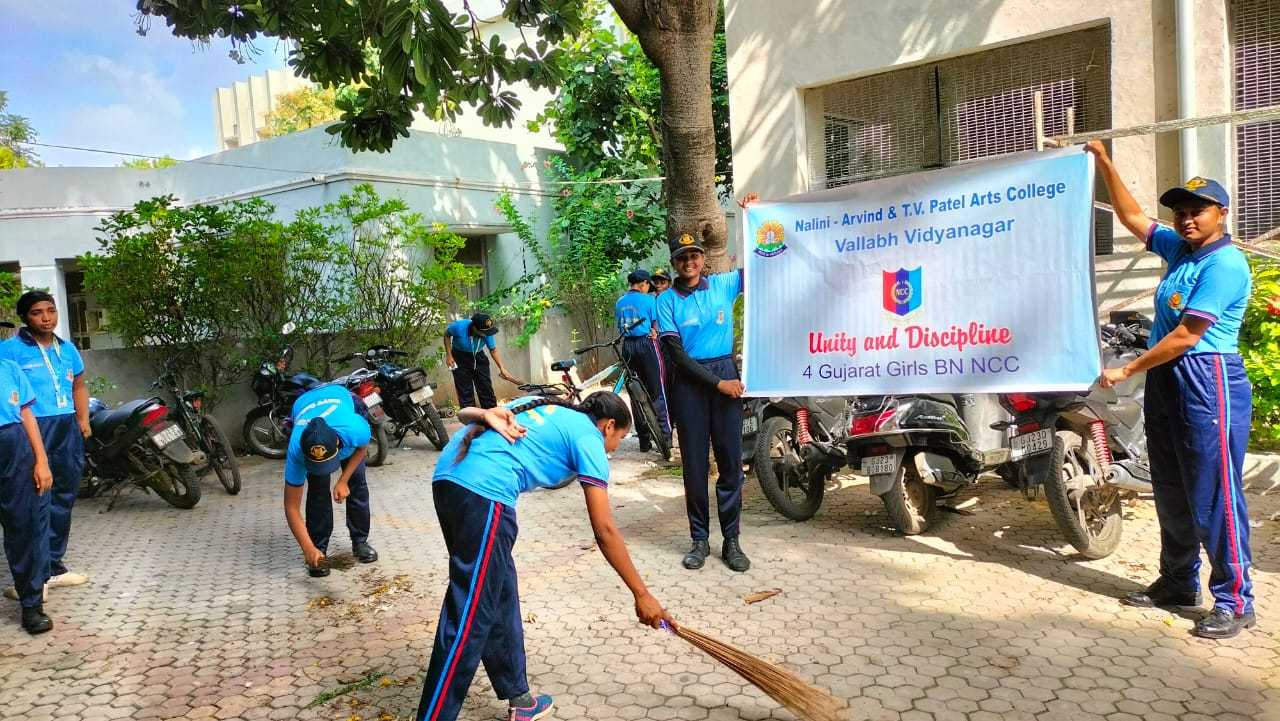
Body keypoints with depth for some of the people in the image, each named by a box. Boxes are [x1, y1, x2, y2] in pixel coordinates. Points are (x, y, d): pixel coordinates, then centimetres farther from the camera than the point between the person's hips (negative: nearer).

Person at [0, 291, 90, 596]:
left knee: (63, 499, 14)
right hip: (32, 430, -7)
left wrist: (83, 419, 12)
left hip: (68, 430, 7)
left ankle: (54, 565, 26)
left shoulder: (67, 348, 15)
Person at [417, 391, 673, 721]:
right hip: (484, 491, -9)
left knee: (499, 596, 19)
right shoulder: (588, 438, 8)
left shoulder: (544, 407, 29)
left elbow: (464, 413, 19)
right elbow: (605, 531, 3)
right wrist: (642, 594, 8)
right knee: (470, 617, -3)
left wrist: (487, 415, -4)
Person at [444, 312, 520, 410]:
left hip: (478, 356, 2)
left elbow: (493, 350, -9)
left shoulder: (486, 332, -25)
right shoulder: (459, 326, -32)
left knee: (486, 388, 4)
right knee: (465, 393, -3)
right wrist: (448, 355, -13)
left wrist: (502, 369, -18)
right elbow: (447, 334, -9)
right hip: (460, 358, -2)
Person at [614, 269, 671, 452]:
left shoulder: (619, 303, 13)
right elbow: (656, 325, -4)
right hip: (646, 343, -5)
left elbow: (620, 328, 14)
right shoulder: (648, 300, -4)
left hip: (627, 346, 5)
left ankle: (644, 440, 10)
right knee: (657, 391, 0)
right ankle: (664, 435, 0)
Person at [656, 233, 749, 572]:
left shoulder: (723, 284, 5)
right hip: (689, 382, -1)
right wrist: (717, 383, -11)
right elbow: (676, 354, -6)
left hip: (726, 374, 1)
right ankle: (700, 539, 15)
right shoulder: (667, 301, -1)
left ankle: (731, 540, 11)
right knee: (694, 464, 4)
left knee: (730, 461, 3)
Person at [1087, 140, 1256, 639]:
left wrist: (1127, 370, -12)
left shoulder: (1225, 263, -14)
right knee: (1171, 492, 14)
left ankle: (1234, 601, 4)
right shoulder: (1179, 248, 11)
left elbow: (1186, 336, -18)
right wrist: (1104, 165, 18)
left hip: (1209, 381, -9)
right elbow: (1133, 217, 23)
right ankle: (1178, 583, 26)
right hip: (1165, 380, 9)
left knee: (1214, 496, -5)